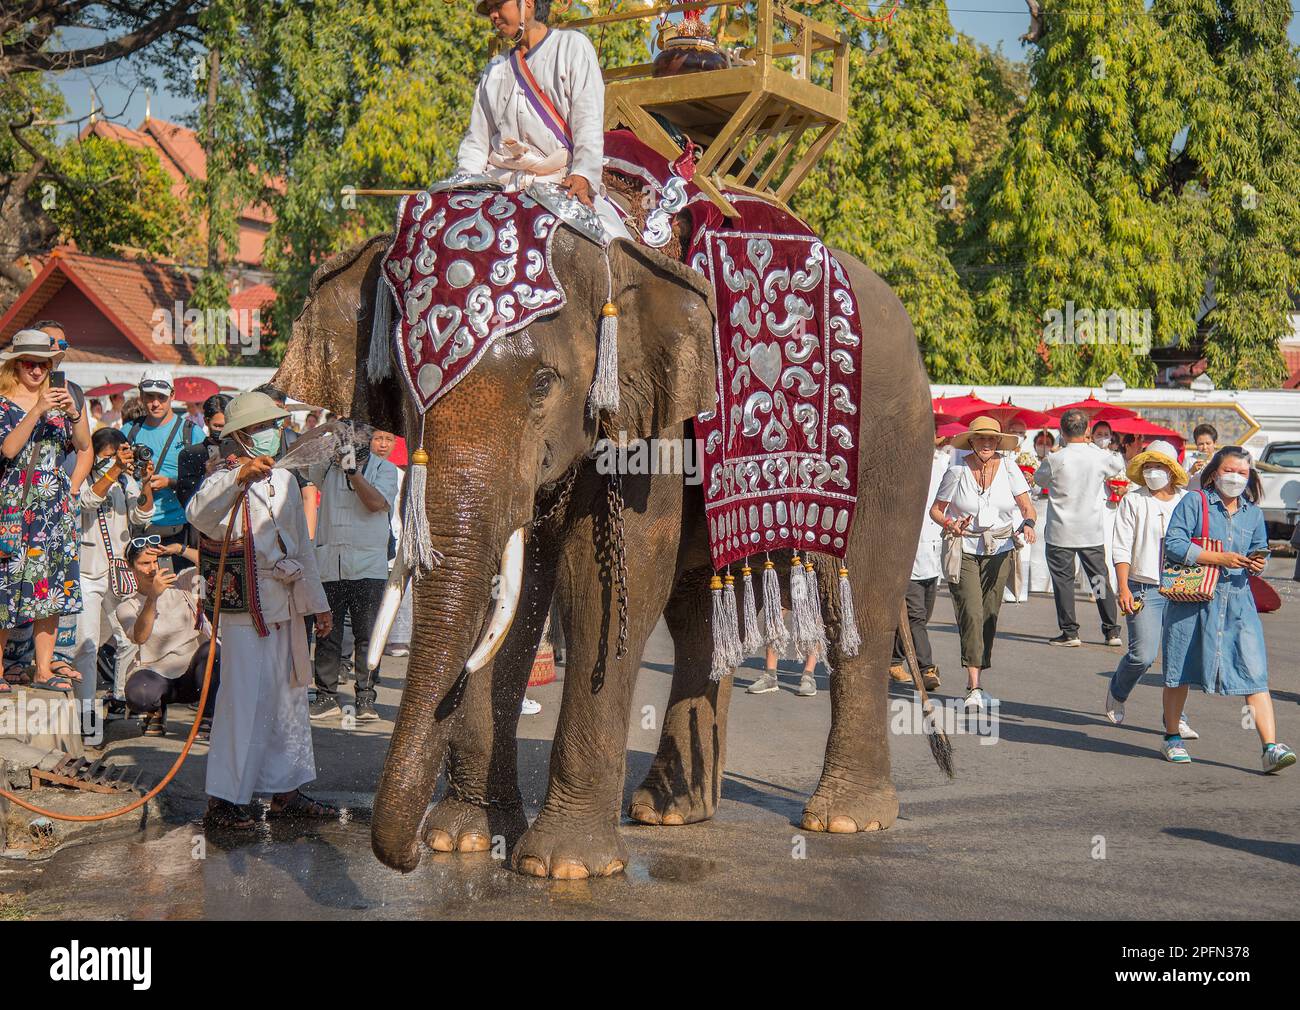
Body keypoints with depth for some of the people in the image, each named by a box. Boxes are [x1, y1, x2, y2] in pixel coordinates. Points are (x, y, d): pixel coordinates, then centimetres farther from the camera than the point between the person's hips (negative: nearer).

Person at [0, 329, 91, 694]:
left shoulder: (57, 399, 13)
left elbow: (83, 445, 4)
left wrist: (73, 412, -13)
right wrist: (37, 411, -20)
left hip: (55, 505, 4)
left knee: (51, 584, 2)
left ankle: (44, 668, 6)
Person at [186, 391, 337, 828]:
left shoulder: (285, 481, 15)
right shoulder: (227, 483, -9)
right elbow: (198, 514, -34)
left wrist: (318, 603, 21)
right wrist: (238, 478, -49)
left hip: (287, 604, 8)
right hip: (246, 607, -8)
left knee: (290, 695, 12)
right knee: (245, 698, -10)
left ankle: (285, 791, 22)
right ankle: (223, 799, -5)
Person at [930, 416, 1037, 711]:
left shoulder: (1009, 470, 1)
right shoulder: (957, 472, -4)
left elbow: (1028, 507, -1)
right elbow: (935, 509, 3)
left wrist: (1028, 524, -23)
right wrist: (950, 525, -17)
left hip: (999, 551, 3)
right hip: (963, 551, -3)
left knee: (989, 617, 6)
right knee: (971, 613, -15)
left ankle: (975, 684, 19)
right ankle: (974, 688, -18)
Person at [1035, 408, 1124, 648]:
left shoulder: (1055, 460, -15)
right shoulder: (1099, 457, -6)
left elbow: (1039, 479, 5)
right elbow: (1119, 465, 17)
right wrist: (1092, 445, 20)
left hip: (1061, 532, -3)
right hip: (1092, 531, 3)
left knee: (1063, 581, 5)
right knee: (1100, 580, 10)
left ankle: (1070, 632, 3)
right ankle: (1112, 631, 13)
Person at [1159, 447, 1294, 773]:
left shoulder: (1253, 513, 13)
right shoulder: (1194, 503, -2)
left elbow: (1261, 550, 21)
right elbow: (1173, 544, -11)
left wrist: (1258, 564, -4)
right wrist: (1219, 558, -17)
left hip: (1239, 602, 3)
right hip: (1193, 599, -3)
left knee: (1255, 674, -10)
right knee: (1180, 671, 9)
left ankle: (1270, 748, -15)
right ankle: (1172, 738, 29)